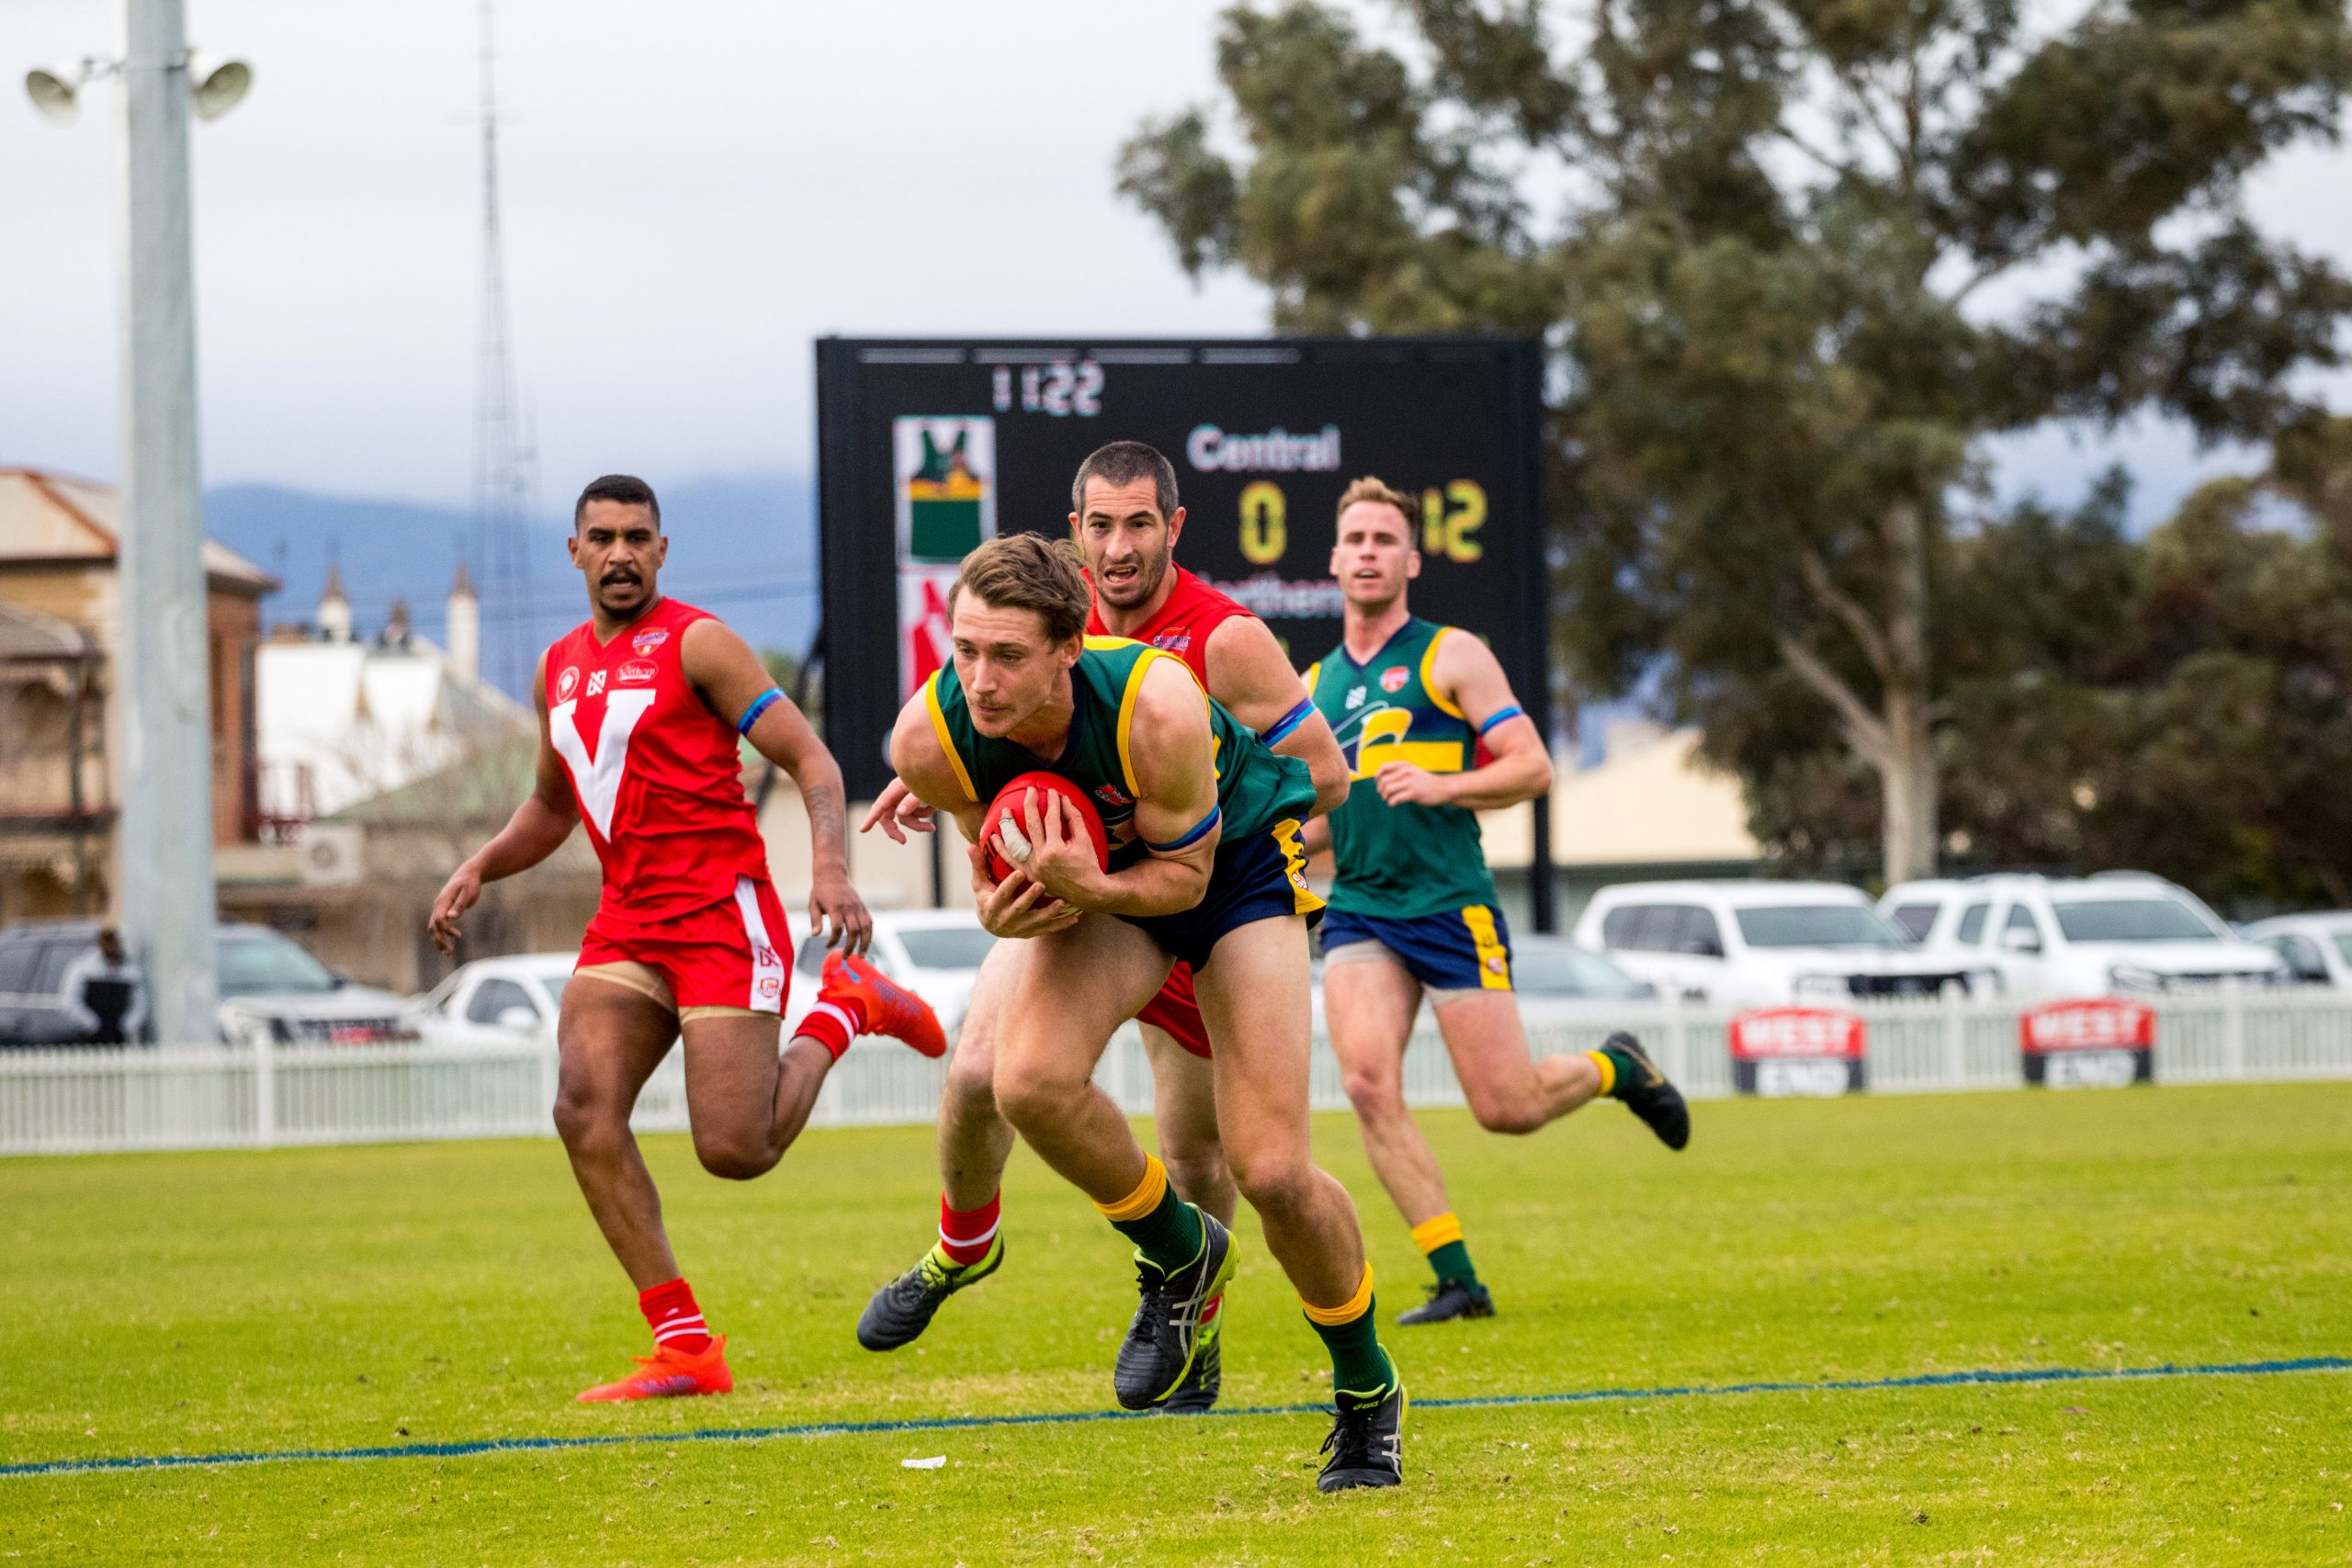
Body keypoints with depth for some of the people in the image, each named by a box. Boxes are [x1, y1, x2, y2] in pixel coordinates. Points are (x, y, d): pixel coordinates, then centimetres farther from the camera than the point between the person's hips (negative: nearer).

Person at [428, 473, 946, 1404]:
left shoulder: (696, 644, -3)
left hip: (721, 914, -6)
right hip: (626, 924, 6)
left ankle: (844, 1008, 16)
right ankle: (684, 1350, -15)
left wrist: (832, 869, -24)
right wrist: (479, 870, 14)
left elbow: (810, 759, -7)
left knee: (736, 1150, -13)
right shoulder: (559, 671, 17)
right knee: (584, 1108, -18)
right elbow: (552, 805, 32)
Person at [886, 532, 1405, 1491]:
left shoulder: (1156, 706, -37)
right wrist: (1001, 907, -29)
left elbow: (1184, 874, -23)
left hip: (1239, 855, -4)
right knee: (1030, 1081, -26)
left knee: (1272, 1172, -12)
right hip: (1103, 876, 4)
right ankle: (1180, 1257, 5)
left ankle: (1367, 1389, 17)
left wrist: (1089, 888, -42)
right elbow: (1000, 855, -5)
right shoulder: (931, 737, -26)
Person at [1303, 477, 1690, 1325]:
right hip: (1358, 908, 4)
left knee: (1506, 1107, -3)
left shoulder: (1450, 656, 1)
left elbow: (1532, 768, -5)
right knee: (1367, 1083, -18)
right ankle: (1457, 1280, -12)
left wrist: (1442, 786, -19)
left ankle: (1615, 1068, 31)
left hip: (1451, 905, -4)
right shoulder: (1314, 685, 15)